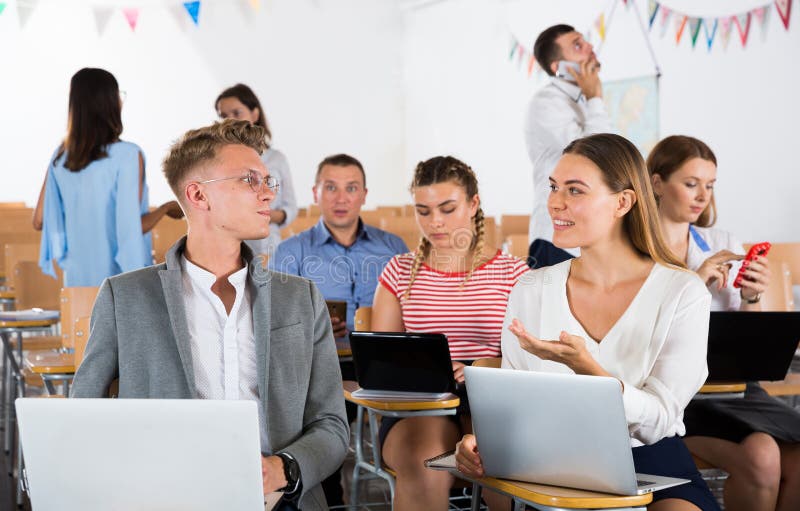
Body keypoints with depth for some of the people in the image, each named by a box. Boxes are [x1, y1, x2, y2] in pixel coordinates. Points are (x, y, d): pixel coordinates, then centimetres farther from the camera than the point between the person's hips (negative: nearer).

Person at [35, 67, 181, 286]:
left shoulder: (61, 156, 2)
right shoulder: (127, 155, -14)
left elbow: (39, 221, 5)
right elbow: (132, 227, -17)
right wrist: (167, 208, 0)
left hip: (78, 277, 5)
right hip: (121, 280, -5)